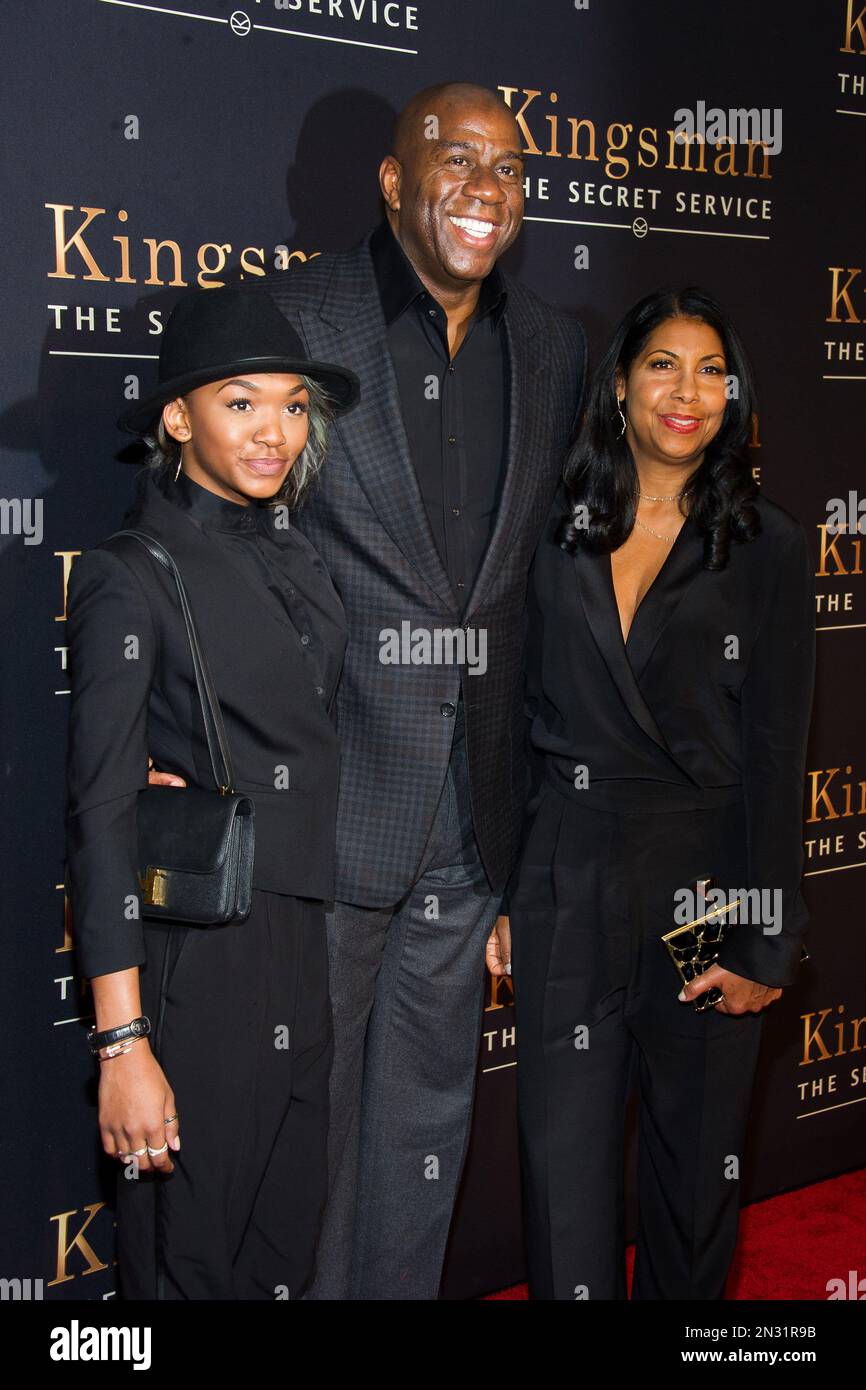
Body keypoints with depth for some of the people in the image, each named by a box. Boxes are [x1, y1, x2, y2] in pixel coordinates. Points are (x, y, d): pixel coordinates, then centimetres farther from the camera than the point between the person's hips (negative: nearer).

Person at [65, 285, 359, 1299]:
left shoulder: (297, 558, 10)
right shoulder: (131, 576, -10)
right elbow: (100, 817, -14)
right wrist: (122, 1044, -18)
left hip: (310, 950, 7)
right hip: (201, 967, -6)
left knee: (285, 1258, 16)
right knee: (191, 1259, 8)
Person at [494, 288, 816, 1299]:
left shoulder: (766, 545, -1)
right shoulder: (562, 535, 6)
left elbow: (775, 753, -4)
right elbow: (527, 724, 8)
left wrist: (764, 941, -8)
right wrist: (503, 894, 5)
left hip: (706, 880, -1)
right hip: (569, 881, 2)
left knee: (696, 1151, 12)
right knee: (564, 1151, 3)